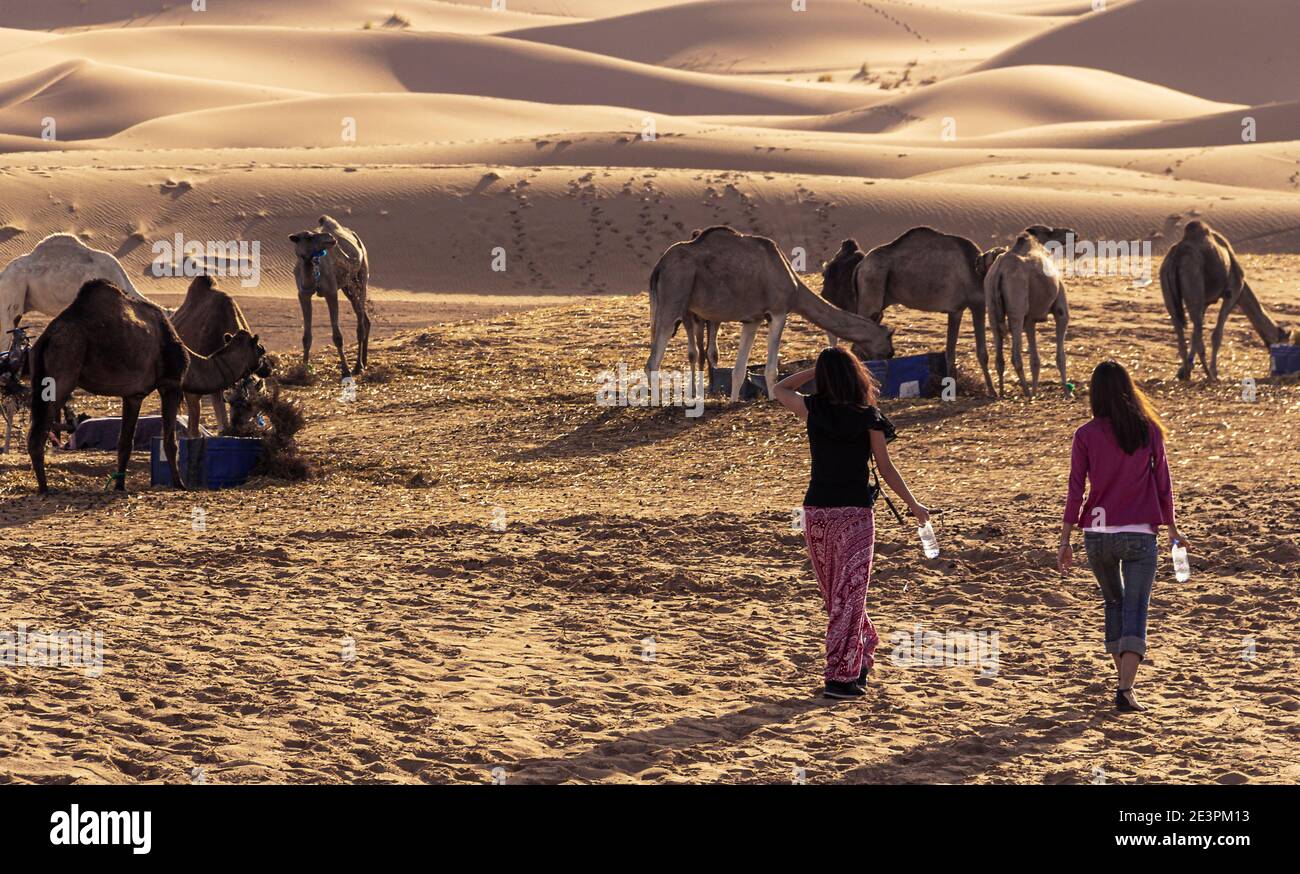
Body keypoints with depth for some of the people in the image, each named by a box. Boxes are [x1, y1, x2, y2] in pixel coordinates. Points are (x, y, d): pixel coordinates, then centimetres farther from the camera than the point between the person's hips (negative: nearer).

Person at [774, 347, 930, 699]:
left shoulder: (813, 410, -2)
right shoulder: (868, 418, -6)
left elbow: (780, 389, 18)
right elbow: (886, 469, -2)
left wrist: (819, 368, 15)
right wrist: (913, 505, 10)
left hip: (817, 512, 3)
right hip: (855, 514, -3)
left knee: (836, 594, 17)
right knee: (848, 595, -1)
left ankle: (861, 658, 29)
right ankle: (841, 677, -7)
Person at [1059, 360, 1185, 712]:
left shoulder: (1085, 436, -3)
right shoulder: (1149, 430, -2)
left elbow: (1075, 491, -4)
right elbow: (1162, 482, 4)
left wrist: (1065, 541, 2)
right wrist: (1172, 528, 16)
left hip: (1097, 534, 1)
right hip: (1138, 534, -1)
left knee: (1113, 603, 22)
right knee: (1136, 610, -2)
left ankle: (1124, 680, 26)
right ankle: (1126, 688, -18)